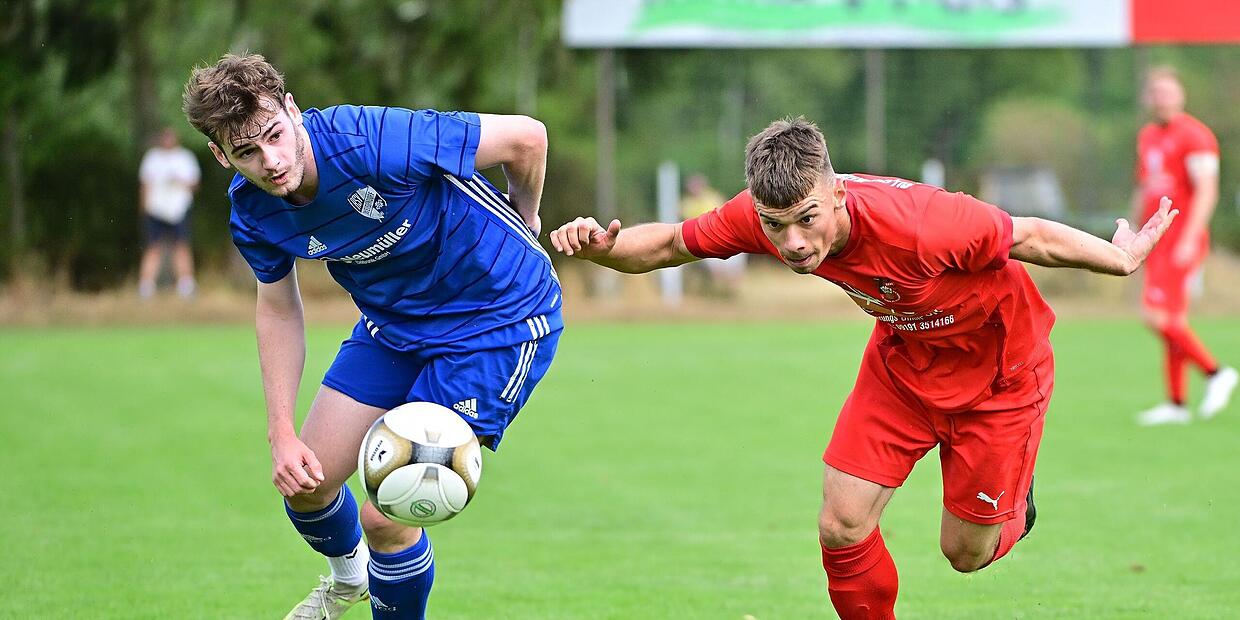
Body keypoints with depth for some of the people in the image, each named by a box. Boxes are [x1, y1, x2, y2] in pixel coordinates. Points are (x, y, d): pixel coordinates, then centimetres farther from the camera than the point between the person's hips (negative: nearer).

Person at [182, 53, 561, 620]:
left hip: (501, 323, -6)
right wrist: (281, 433, -2)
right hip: (393, 322, 6)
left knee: (386, 515, -13)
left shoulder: (371, 143, -34)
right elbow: (278, 311, 6)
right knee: (303, 482, 10)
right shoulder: (252, 211, -13)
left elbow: (525, 137, -23)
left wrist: (523, 227, -3)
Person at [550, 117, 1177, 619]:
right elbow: (669, 244, -10)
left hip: (999, 366, -4)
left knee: (965, 553, 7)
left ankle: (1012, 491, 43)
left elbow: (1032, 238, -25)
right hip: (903, 354, 4)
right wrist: (598, 247, -30)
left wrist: (1121, 259, -15)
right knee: (842, 529, -6)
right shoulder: (761, 215, -27)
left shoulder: (921, 224, -42)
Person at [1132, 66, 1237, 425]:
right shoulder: (1148, 137, 16)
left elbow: (1206, 190, -18)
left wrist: (1188, 239, -25)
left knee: (1157, 315, -14)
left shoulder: (1193, 136, -11)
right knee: (1172, 320, 9)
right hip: (1156, 242, 8)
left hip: (1182, 242, -8)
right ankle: (1177, 404, 12)